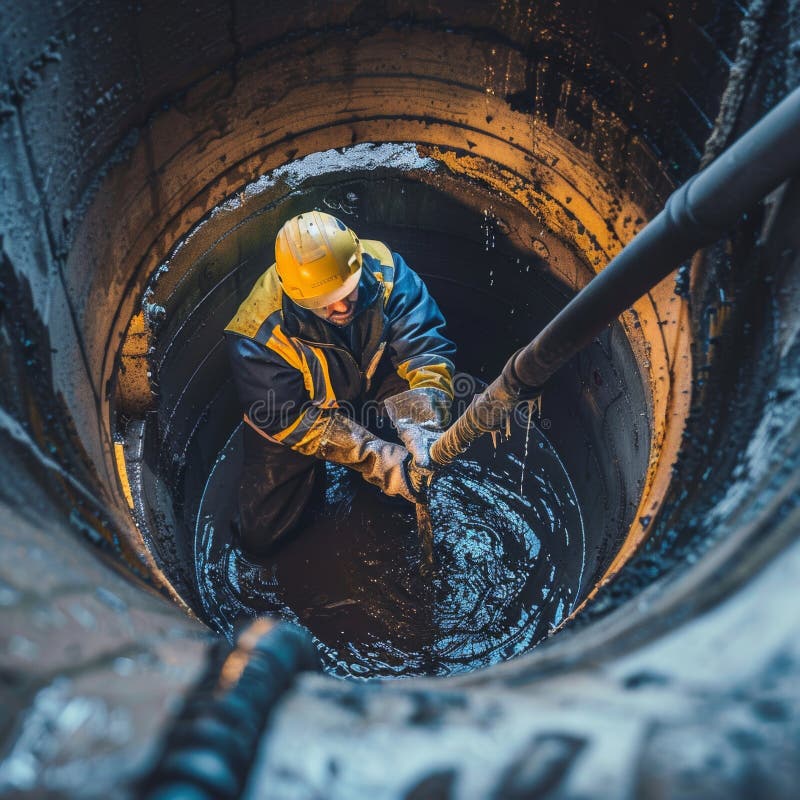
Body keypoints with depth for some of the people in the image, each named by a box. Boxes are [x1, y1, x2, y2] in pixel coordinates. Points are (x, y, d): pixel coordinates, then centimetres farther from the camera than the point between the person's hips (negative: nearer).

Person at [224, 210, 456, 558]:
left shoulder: (383, 269, -29)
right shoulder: (258, 336, -35)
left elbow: (426, 347, -31)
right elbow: (298, 422, -29)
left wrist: (423, 427, -47)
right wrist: (377, 458, -37)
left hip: (374, 384, 2)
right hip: (295, 413, -2)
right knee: (260, 537, -2)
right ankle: (313, 472, 25)